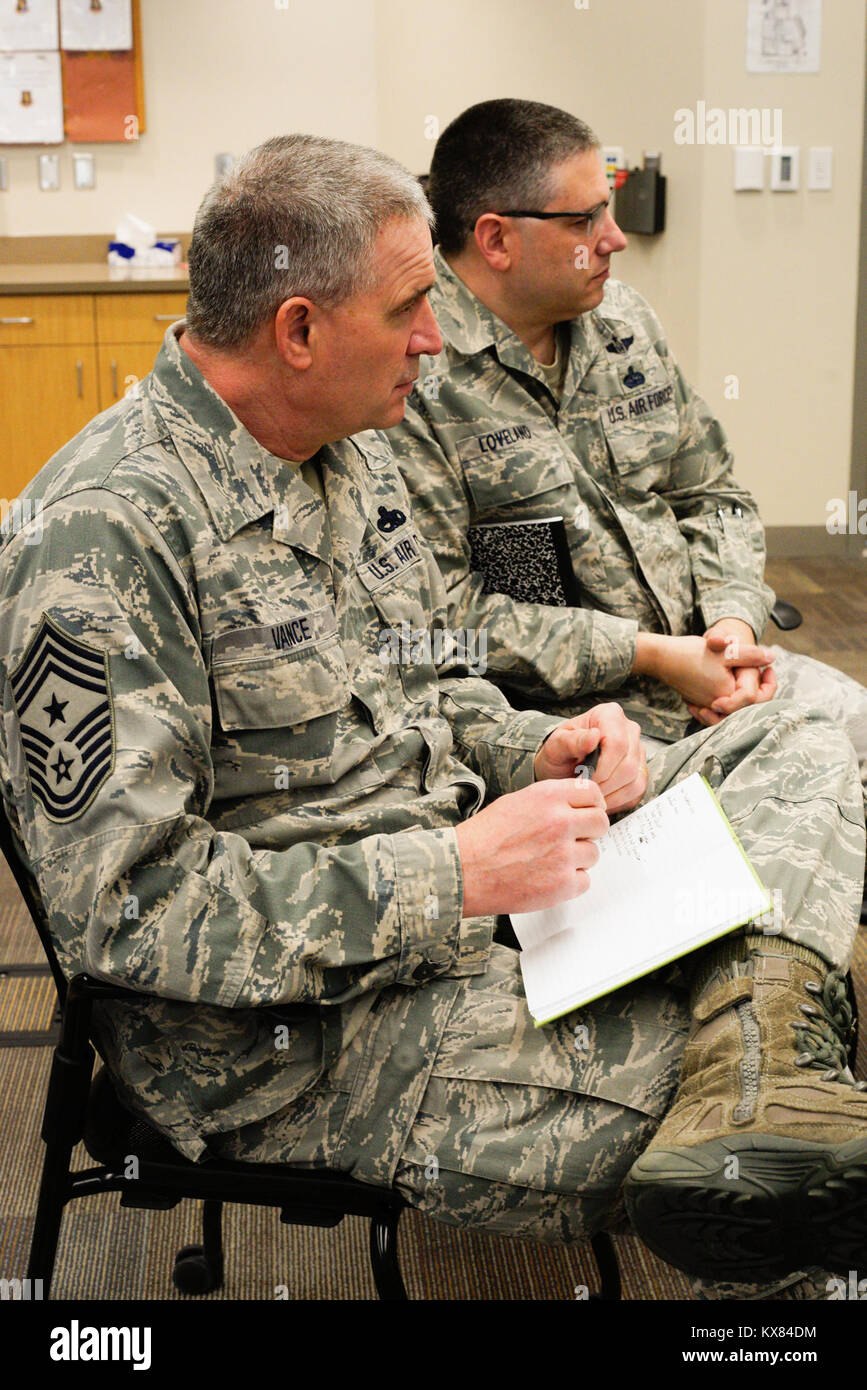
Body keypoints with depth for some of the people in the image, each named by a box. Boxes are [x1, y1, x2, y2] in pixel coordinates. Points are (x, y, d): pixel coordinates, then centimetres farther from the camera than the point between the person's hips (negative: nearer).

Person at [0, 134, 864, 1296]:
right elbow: (123, 905, -24)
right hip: (301, 1026, -9)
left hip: (462, 888, 9)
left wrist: (537, 753, -3)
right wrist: (452, 876, -24)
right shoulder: (103, 539, -21)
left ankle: (760, 1023, -26)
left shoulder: (350, 454, 9)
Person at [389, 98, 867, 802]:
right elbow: (443, 614, -17)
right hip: (555, 710, -8)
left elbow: (711, 494, 20)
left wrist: (734, 616, -1)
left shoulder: (624, 316, 13)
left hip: (704, 659, 8)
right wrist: (650, 657, -16)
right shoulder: (413, 372, -13)